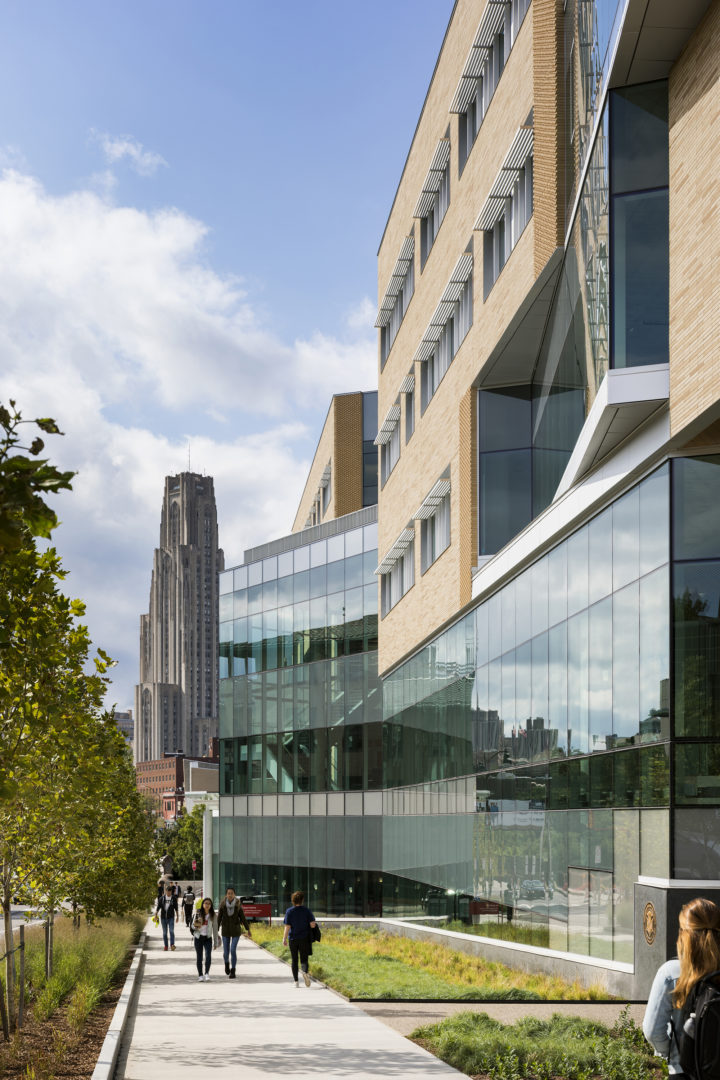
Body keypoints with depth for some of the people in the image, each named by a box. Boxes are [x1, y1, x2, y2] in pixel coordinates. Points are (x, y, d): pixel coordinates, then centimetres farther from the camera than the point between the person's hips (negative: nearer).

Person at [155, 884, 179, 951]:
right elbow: (158, 907, 4)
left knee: (171, 931, -15)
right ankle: (165, 946, 14)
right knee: (164, 932, 6)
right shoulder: (162, 898, 2)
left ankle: (172, 945, -20)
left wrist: (177, 916, 11)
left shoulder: (174, 898, 2)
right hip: (163, 917, 2)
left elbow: (176, 908, 9)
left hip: (171, 917, -2)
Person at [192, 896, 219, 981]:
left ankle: (207, 974, -15)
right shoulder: (198, 914, 0)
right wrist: (196, 926, -21)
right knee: (199, 957, 4)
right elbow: (193, 926, 4)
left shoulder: (213, 916, 1)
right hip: (198, 938, 1)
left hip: (208, 938, 0)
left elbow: (215, 929, 6)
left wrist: (216, 942, 6)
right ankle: (200, 975, 12)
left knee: (208, 956, -17)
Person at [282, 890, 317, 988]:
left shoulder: (289, 911, -5)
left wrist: (284, 939, -3)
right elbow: (312, 925, -10)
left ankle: (296, 981, 10)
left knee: (294, 960, 12)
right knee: (304, 959, 4)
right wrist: (315, 924, 12)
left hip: (293, 938, 0)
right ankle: (305, 972, -29)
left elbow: (287, 927, -9)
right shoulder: (307, 910, -4)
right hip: (305, 938, 0)